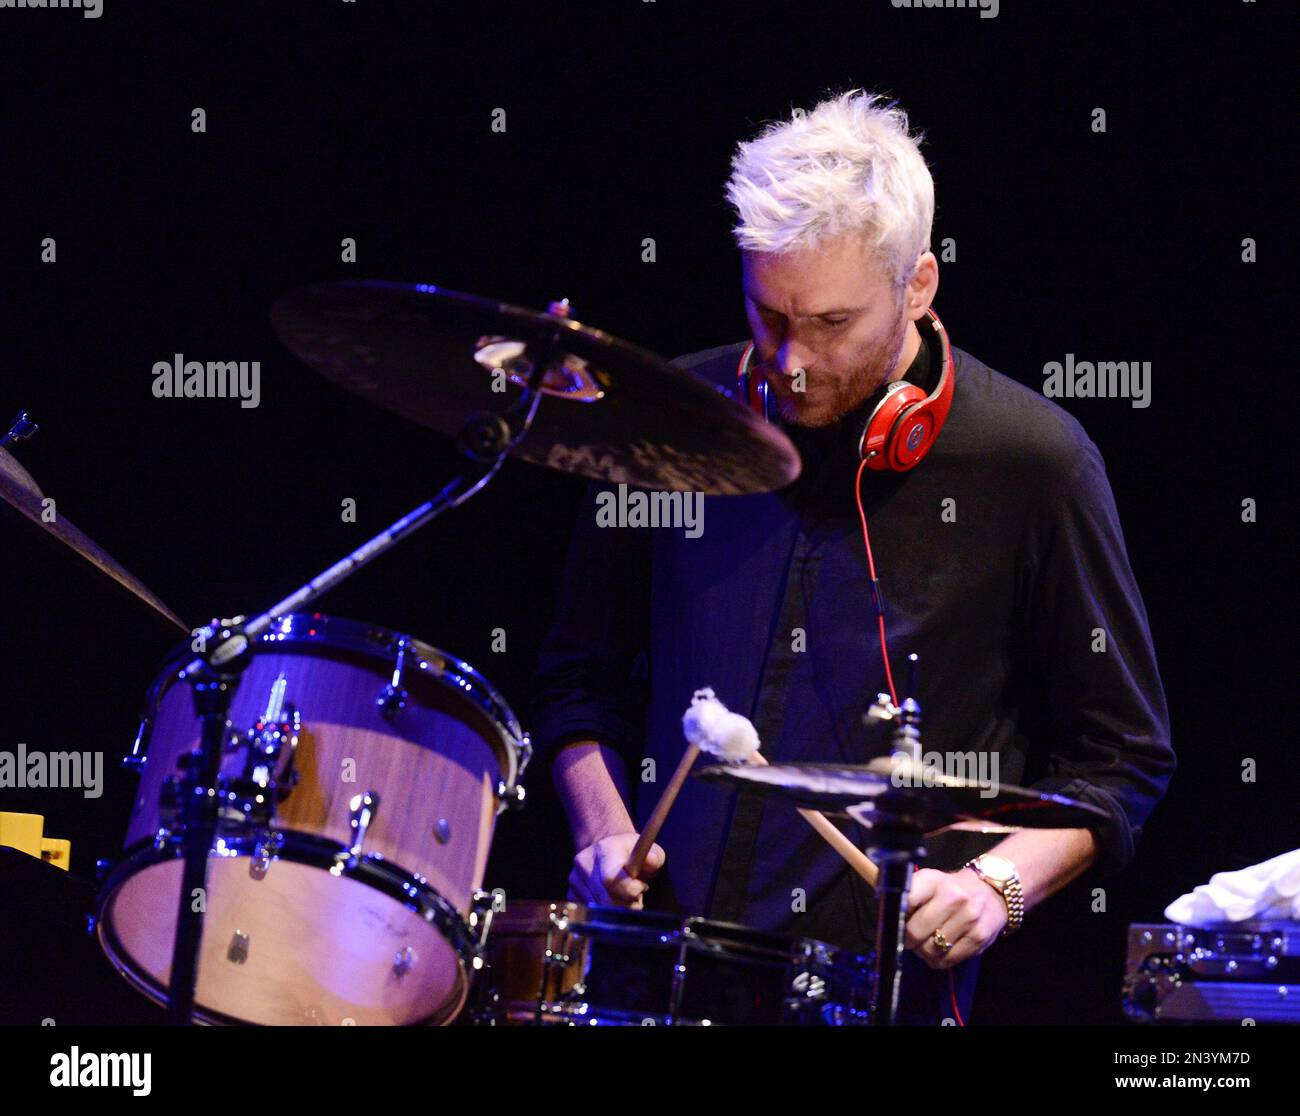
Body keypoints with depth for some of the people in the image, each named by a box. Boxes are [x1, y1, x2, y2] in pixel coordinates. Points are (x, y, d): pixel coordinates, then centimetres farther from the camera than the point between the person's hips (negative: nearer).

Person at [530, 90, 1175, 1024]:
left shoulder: (1029, 464, -2)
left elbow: (1119, 762, 5)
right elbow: (583, 677, 21)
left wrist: (1000, 882, -10)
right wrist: (605, 829, 4)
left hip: (887, 980, -3)